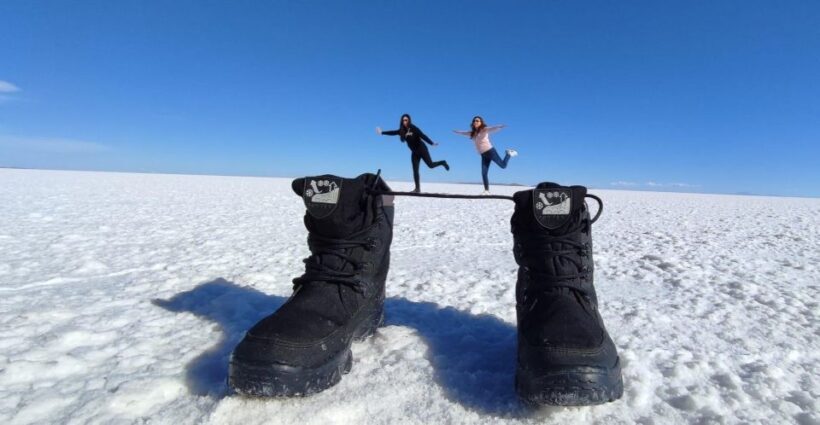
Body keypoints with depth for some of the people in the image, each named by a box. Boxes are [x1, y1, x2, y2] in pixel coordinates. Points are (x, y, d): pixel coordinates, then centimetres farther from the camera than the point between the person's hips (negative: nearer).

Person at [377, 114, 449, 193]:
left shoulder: (414, 128, -15)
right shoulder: (402, 130, 1)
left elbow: (423, 136, -24)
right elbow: (393, 132, 10)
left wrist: (432, 143, -33)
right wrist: (382, 132, 11)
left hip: (422, 150, -6)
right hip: (414, 152, 6)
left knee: (430, 165, -8)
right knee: (415, 171, 2)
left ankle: (443, 163, 23)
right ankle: (417, 188, 7)